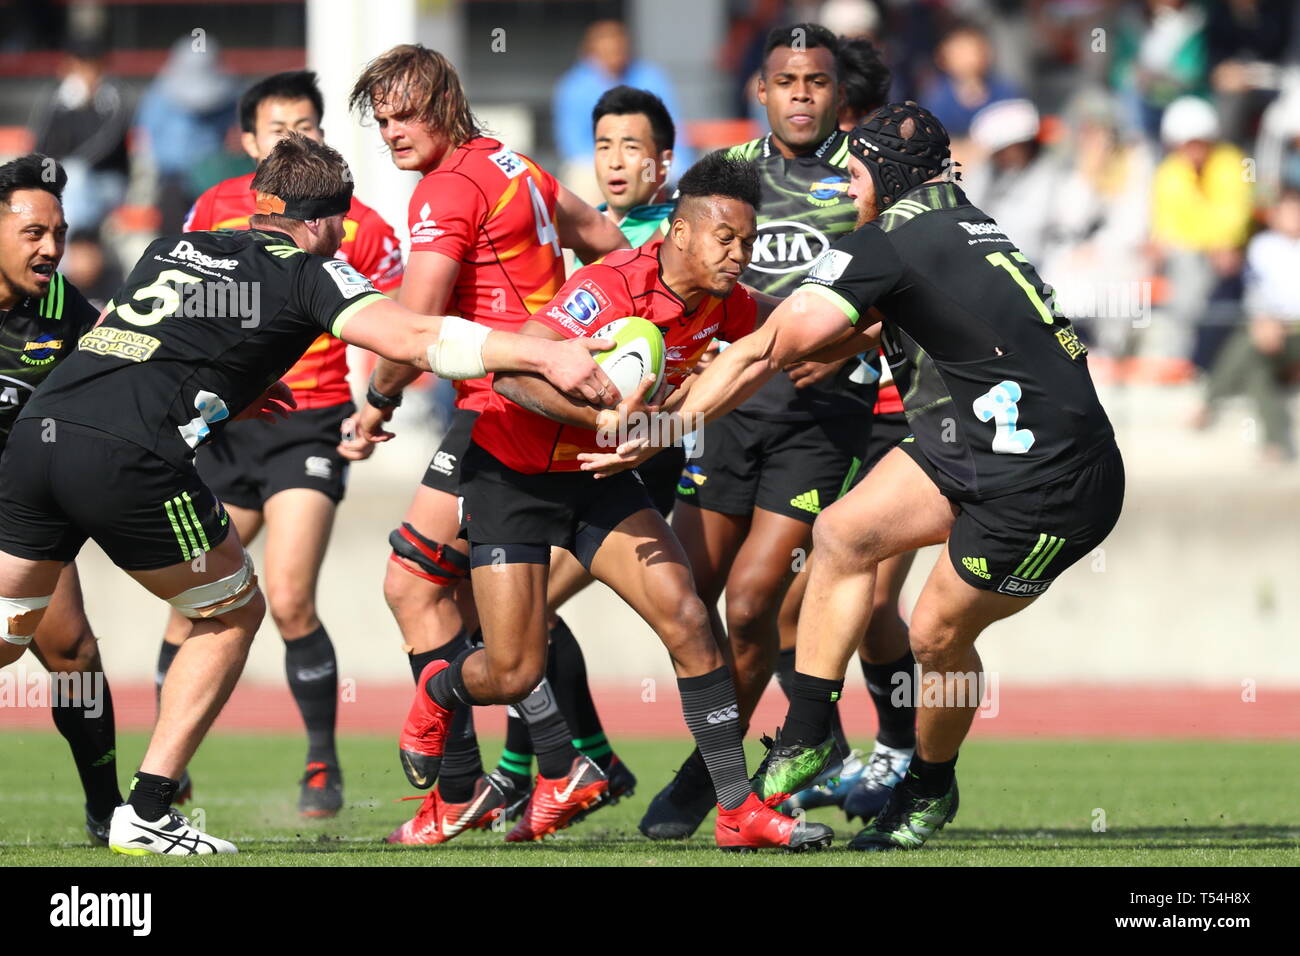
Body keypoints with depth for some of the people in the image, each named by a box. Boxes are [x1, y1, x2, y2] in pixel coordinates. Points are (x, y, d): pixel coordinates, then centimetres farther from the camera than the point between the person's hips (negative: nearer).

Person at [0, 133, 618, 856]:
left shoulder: (170, 248, 26)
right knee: (233, 613, 16)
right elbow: (409, 337, -6)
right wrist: (546, 355, -9)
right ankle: (147, 813, 11)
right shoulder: (308, 272, 8)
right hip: (128, 461, -6)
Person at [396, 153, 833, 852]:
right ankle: (438, 694, 30)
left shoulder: (724, 306, -5)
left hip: (597, 473, 6)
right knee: (514, 674, -8)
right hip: (512, 470, -6)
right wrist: (606, 416, -47)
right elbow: (511, 373, -38)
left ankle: (739, 811, -9)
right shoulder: (612, 287, -28)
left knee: (686, 618, -12)